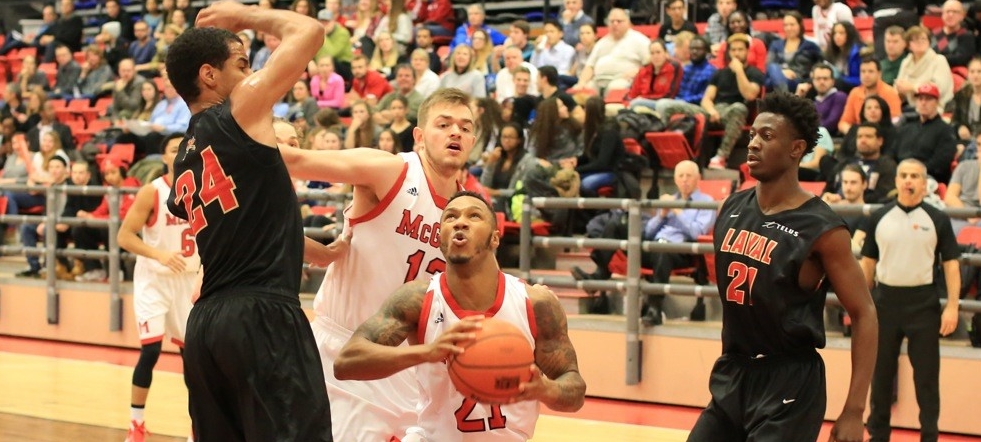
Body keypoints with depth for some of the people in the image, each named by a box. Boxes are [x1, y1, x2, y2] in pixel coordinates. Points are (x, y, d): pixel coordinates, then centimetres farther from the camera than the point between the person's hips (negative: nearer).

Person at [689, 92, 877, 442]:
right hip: (732, 374, 7)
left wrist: (854, 410, -17)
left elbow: (863, 314, -12)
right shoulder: (731, 210, 5)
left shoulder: (821, 229, -14)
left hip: (790, 383, -7)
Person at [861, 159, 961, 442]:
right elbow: (868, 262, 10)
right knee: (881, 373, 10)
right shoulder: (880, 218, 5)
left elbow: (951, 264, -2)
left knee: (926, 375, 2)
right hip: (886, 300, 2)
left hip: (924, 302, -2)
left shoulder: (937, 220, -1)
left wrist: (952, 306, -9)